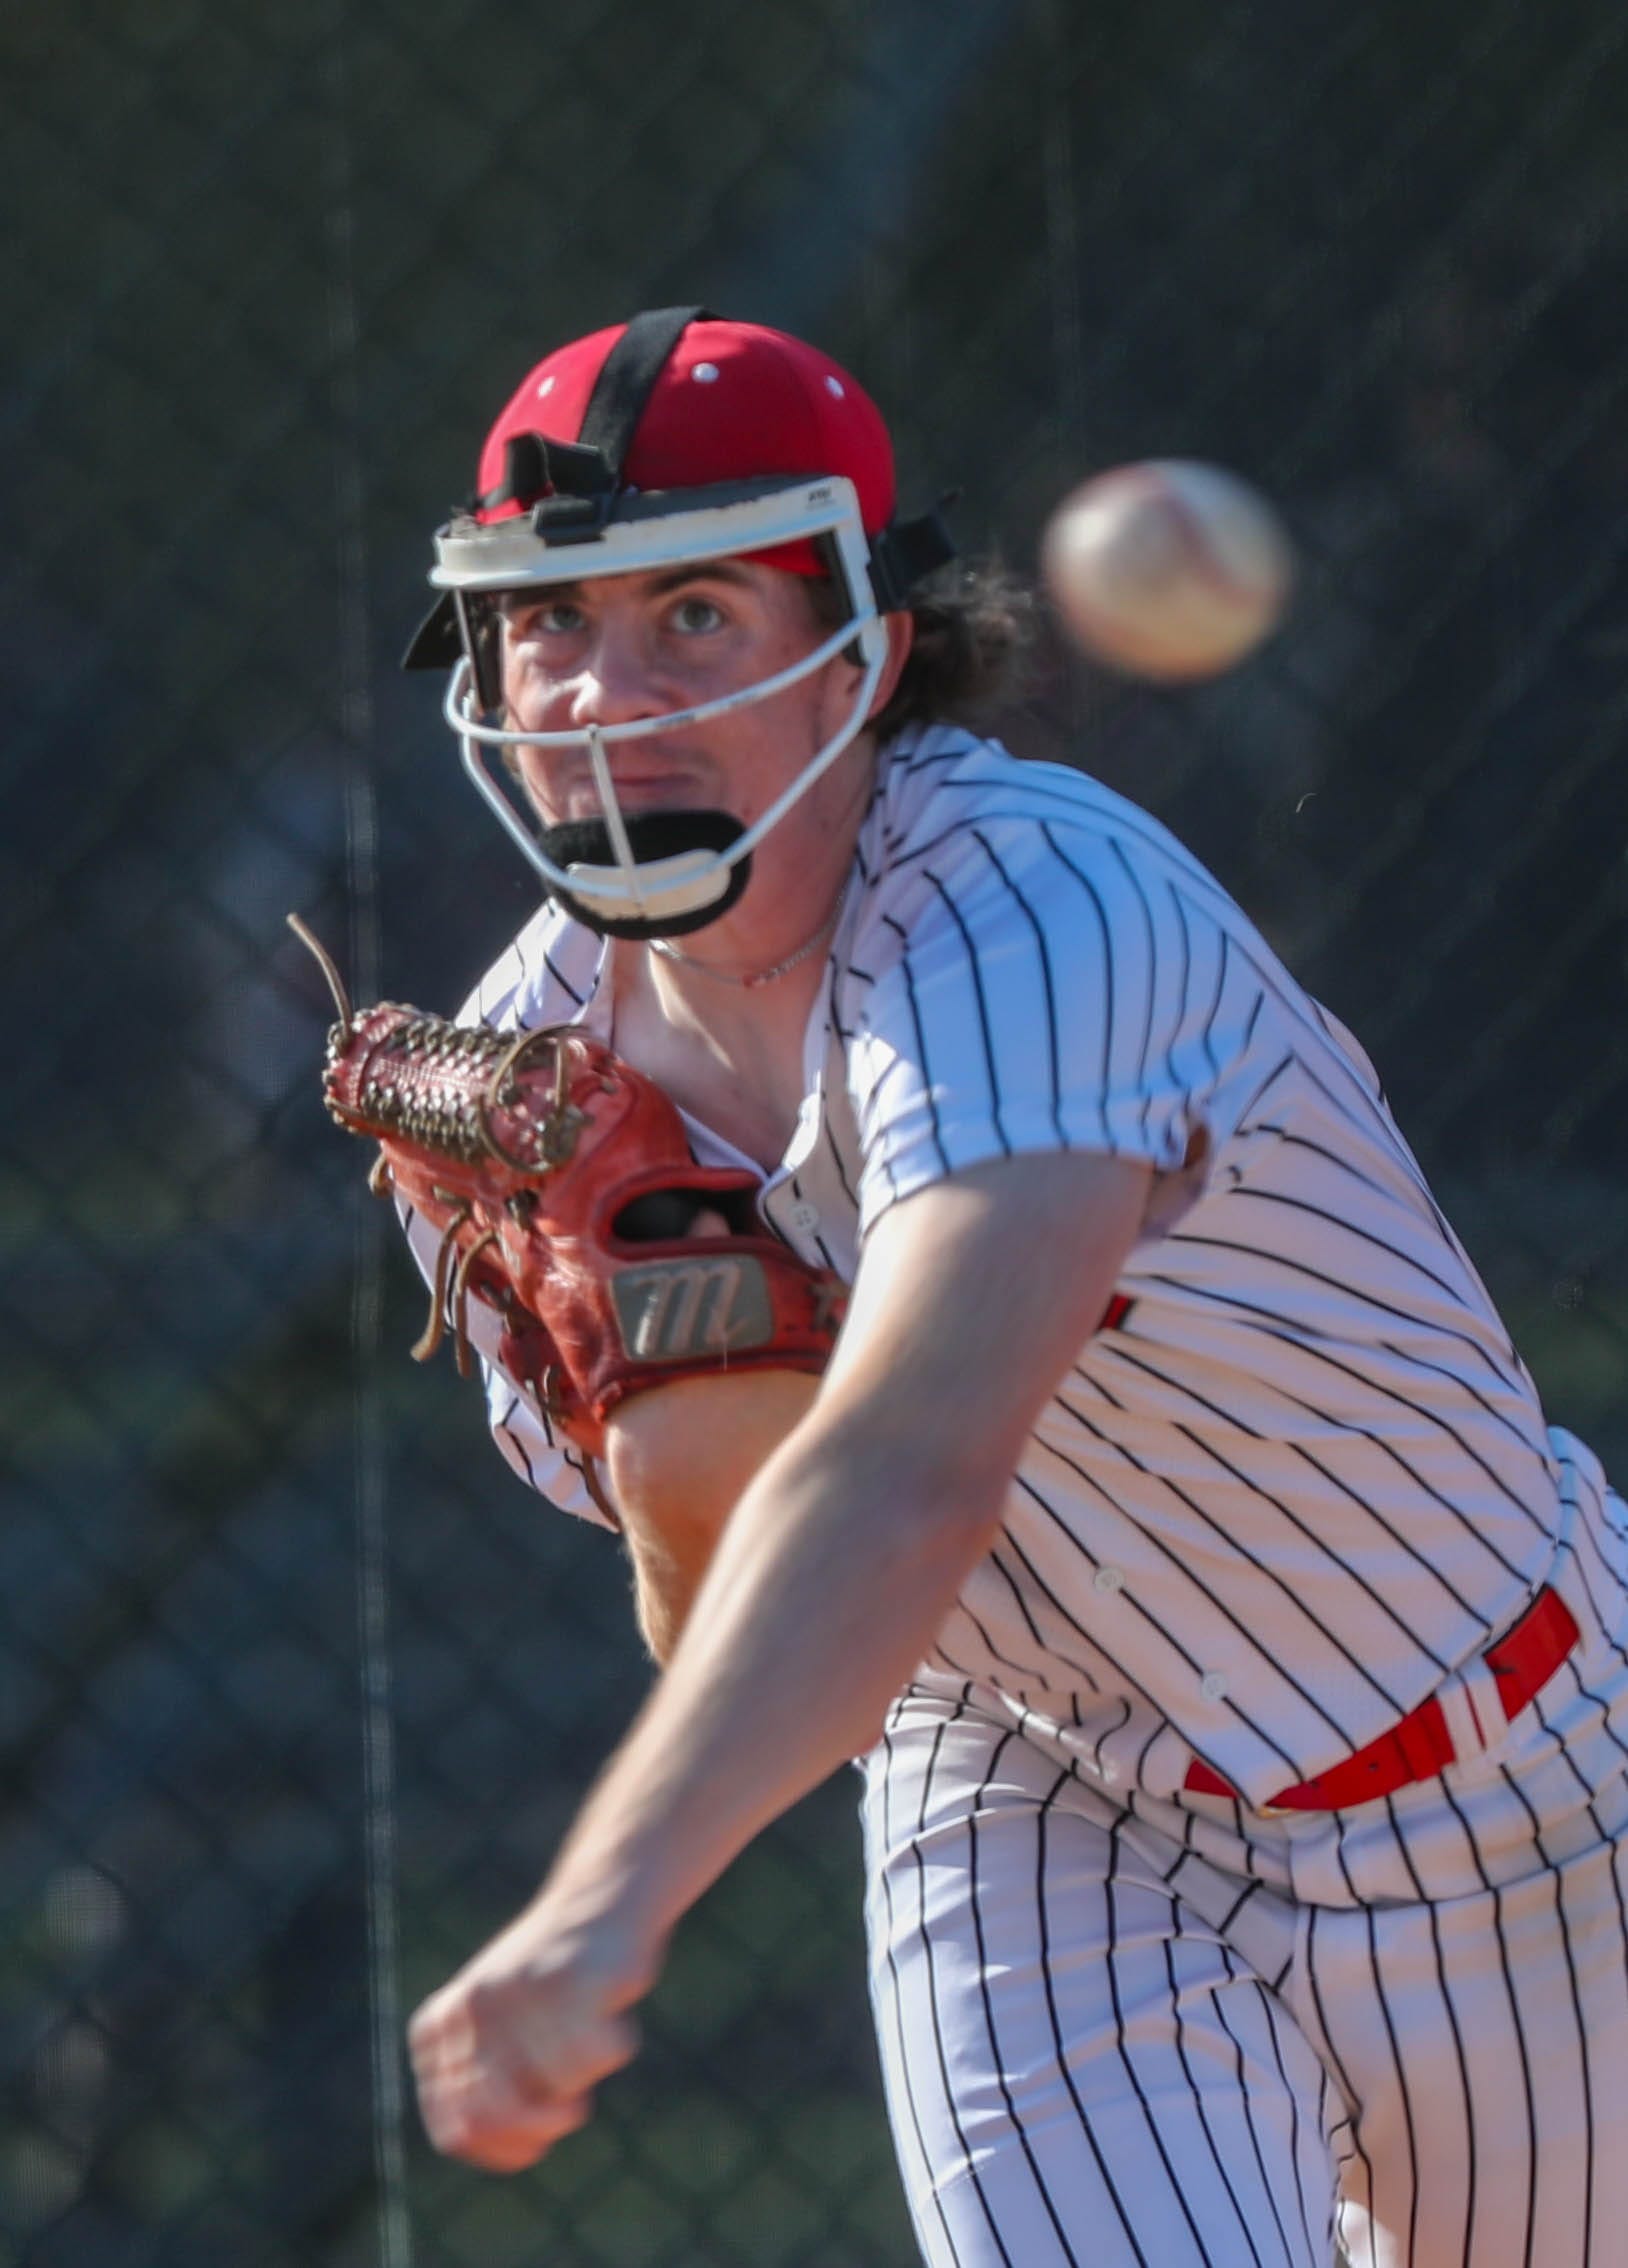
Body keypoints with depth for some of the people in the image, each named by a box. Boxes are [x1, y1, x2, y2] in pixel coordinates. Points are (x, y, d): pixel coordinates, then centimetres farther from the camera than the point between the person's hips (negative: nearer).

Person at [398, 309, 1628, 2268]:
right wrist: (677, 1464, -29)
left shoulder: (1038, 913, -33)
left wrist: (610, 1902, -64)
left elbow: (910, 1474, -50)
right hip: (1040, 1824, 3)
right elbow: (736, 1662, -6)